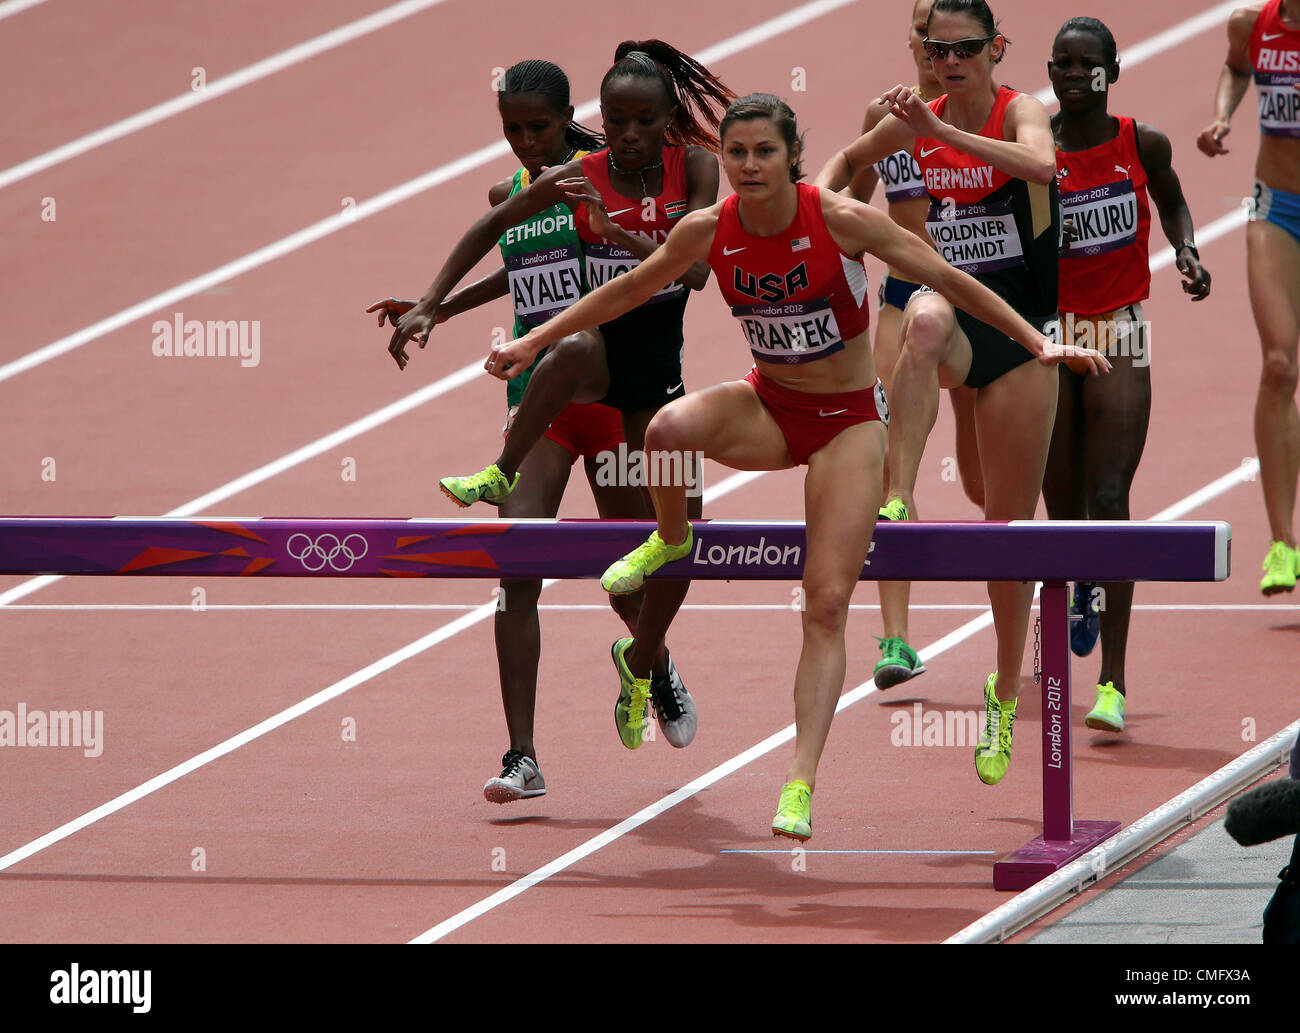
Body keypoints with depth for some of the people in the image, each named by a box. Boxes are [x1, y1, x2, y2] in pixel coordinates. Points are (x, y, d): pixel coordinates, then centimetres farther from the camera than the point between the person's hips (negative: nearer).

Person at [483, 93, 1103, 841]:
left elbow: (950, 281, -10)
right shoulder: (708, 232, -9)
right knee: (669, 428, -31)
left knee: (827, 605, -11)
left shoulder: (842, 222, -19)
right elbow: (626, 291, 8)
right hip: (767, 409, 3)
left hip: (848, 420, -3)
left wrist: (1038, 342, -13)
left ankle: (801, 786, -11)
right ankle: (671, 542, 1)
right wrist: (535, 342, 12)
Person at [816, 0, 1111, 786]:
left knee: (1010, 523, 5)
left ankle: (1006, 694, 23)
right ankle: (899, 502, -46)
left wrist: (941, 130, -38)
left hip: (1021, 333, -2)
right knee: (926, 322, -39)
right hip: (956, 312, 2)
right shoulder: (915, 122, 2)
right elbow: (848, 161, 23)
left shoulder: (1020, 111, -10)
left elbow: (1041, 163, -34)